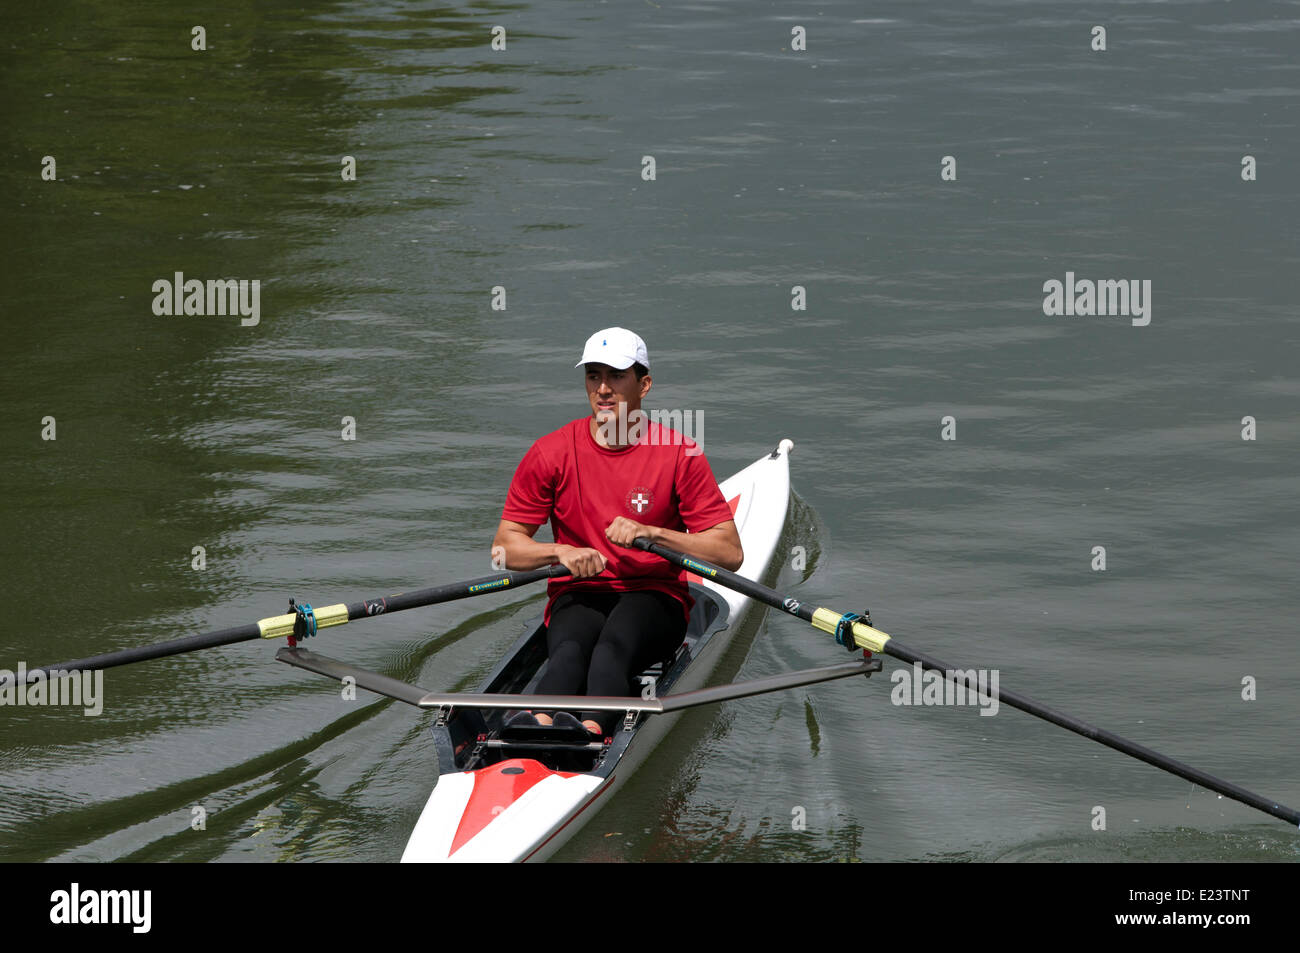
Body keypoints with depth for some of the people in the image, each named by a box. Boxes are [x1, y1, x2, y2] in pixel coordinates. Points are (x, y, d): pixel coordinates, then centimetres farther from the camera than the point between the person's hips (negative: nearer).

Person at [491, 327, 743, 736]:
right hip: (578, 596, 1)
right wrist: (560, 552, -14)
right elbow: (504, 548, 6)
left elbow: (730, 553, -5)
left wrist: (651, 534, -17)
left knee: (612, 649, -37)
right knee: (569, 654, -35)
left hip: (655, 597, -1)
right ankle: (538, 726, -66)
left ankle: (591, 729, -66)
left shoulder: (679, 454, -1)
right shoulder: (551, 453, 4)